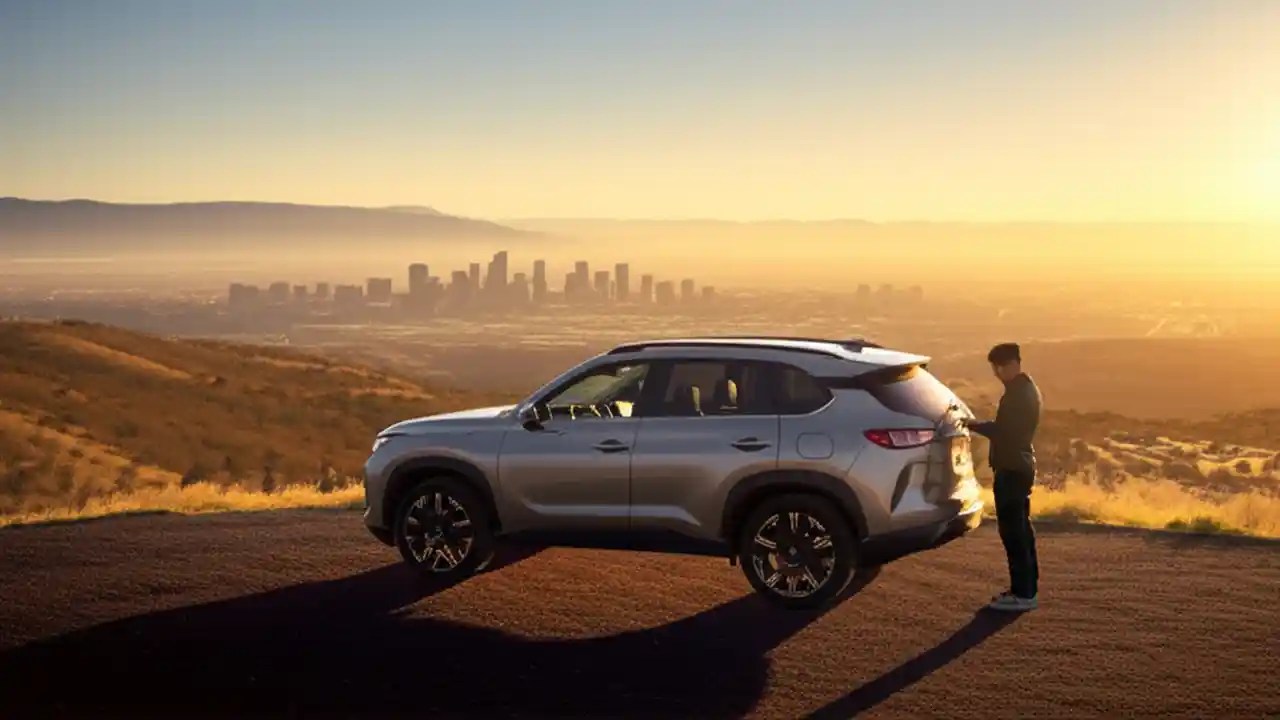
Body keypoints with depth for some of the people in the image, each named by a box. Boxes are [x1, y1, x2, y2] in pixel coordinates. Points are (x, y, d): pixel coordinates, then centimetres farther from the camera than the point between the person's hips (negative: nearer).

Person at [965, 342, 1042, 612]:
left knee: (1012, 530, -8)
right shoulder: (1025, 389, 15)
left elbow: (1004, 431, -23)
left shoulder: (1019, 393, -18)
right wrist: (981, 425, 9)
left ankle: (1023, 593, -6)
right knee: (1020, 528, 15)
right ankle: (1027, 589, 22)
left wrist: (974, 425, -14)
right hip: (1019, 466, 11)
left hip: (1012, 468, -11)